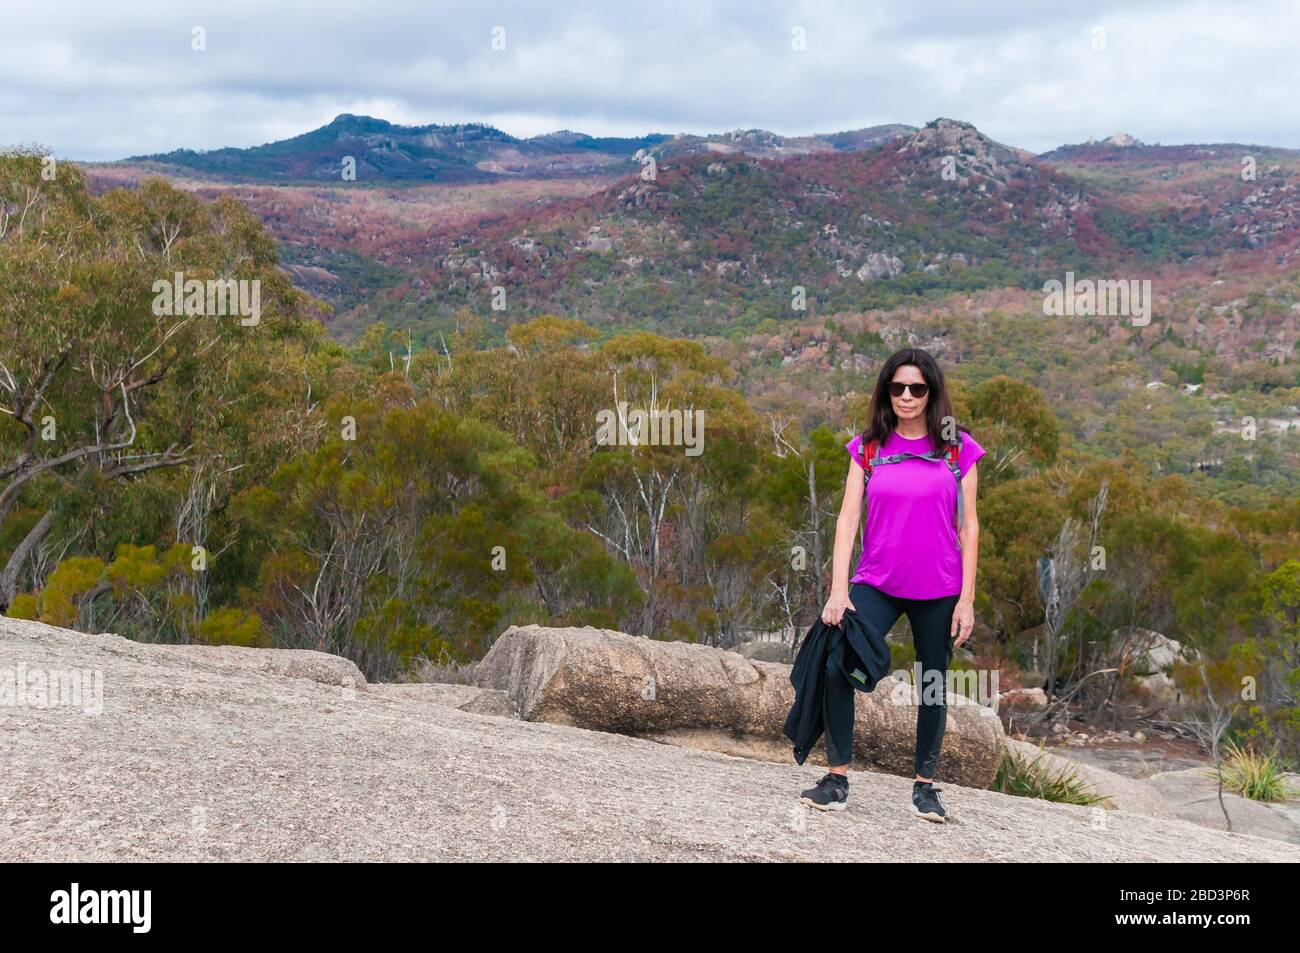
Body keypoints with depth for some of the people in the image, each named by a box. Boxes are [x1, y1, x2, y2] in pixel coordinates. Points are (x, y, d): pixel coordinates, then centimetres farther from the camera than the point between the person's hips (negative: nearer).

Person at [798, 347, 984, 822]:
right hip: (877, 583, 0)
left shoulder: (958, 447, 0)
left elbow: (968, 526, 1)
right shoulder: (868, 446, 3)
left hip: (938, 590, 0)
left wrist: (967, 599, -4)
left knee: (933, 683, 9)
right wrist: (838, 589, -11)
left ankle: (925, 784, 24)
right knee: (836, 667, -16)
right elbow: (848, 516, -2)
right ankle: (838, 779, -5)